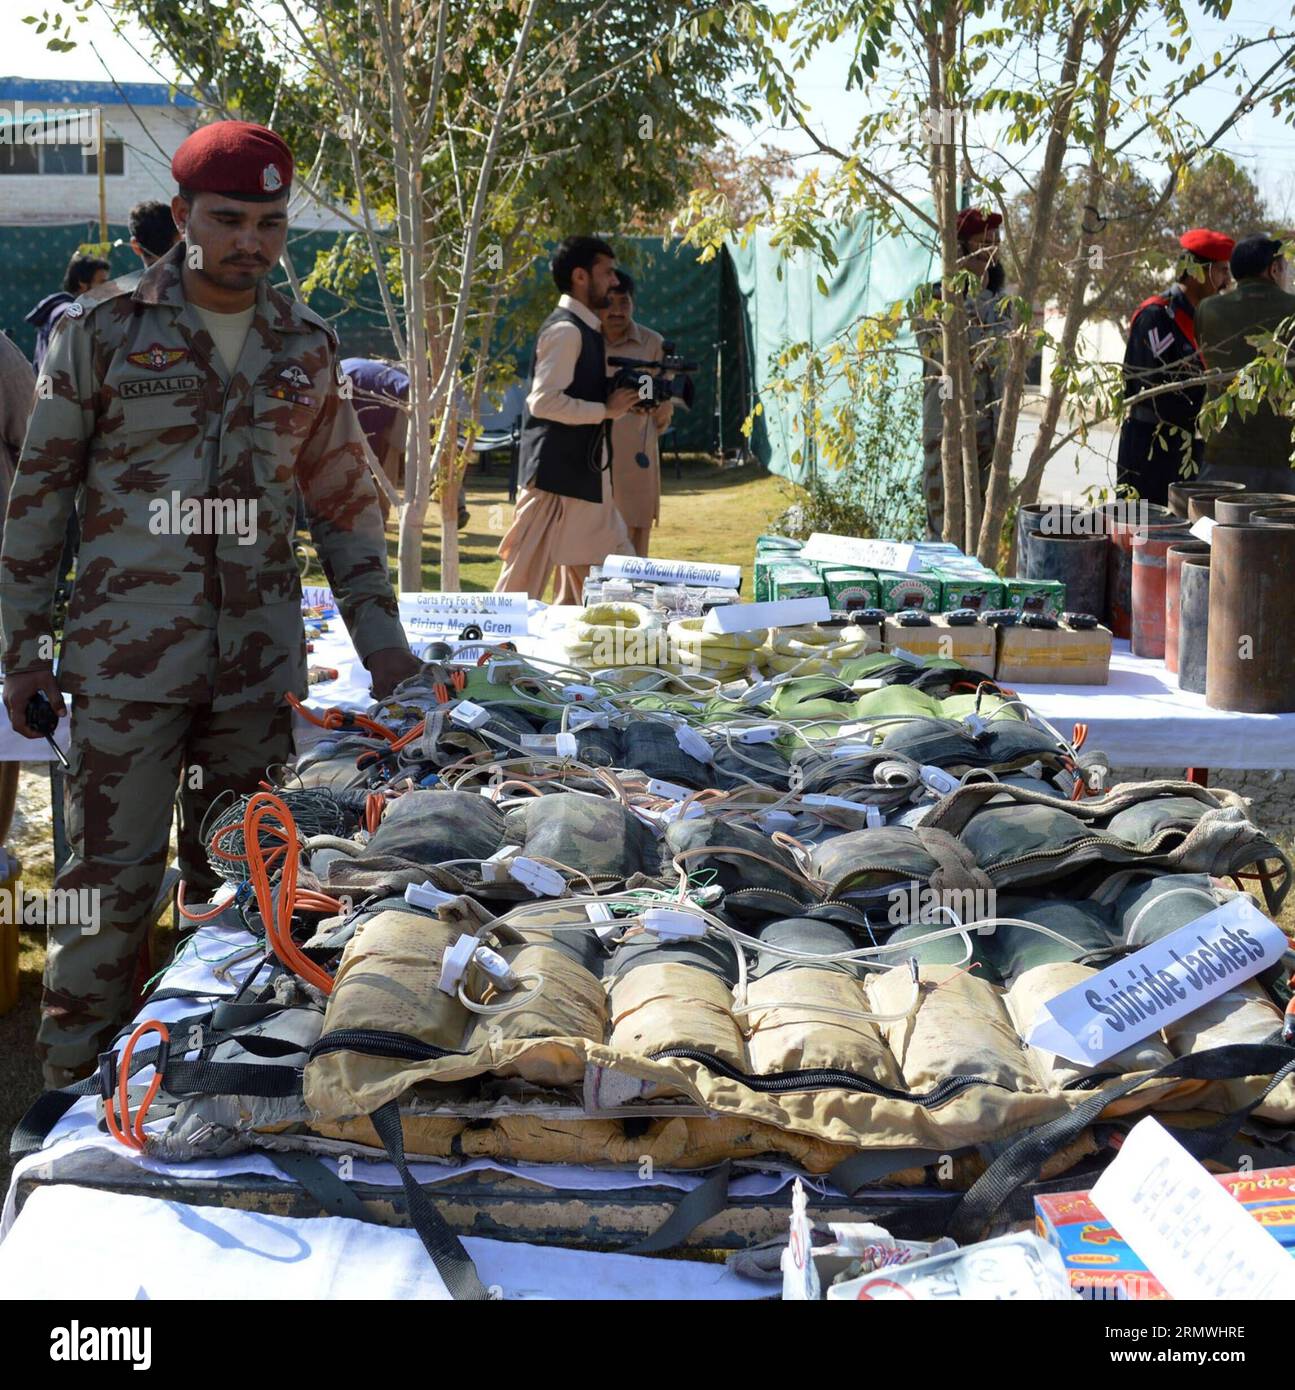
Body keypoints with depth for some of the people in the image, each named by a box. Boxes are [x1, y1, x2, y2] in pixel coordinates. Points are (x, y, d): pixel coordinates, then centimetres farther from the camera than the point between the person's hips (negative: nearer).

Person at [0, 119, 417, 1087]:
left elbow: (346, 500, 16)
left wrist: (380, 634, 10)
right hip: (128, 662, -3)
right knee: (112, 879, -2)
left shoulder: (307, 348, 10)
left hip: (260, 666, 3)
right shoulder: (104, 332, 0)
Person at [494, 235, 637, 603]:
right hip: (556, 473, -10)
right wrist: (606, 410, -18)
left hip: (582, 471, 10)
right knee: (527, 575, -4)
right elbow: (545, 401, -24)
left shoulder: (585, 329, 15)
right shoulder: (566, 330, -15)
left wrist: (620, 404, 12)